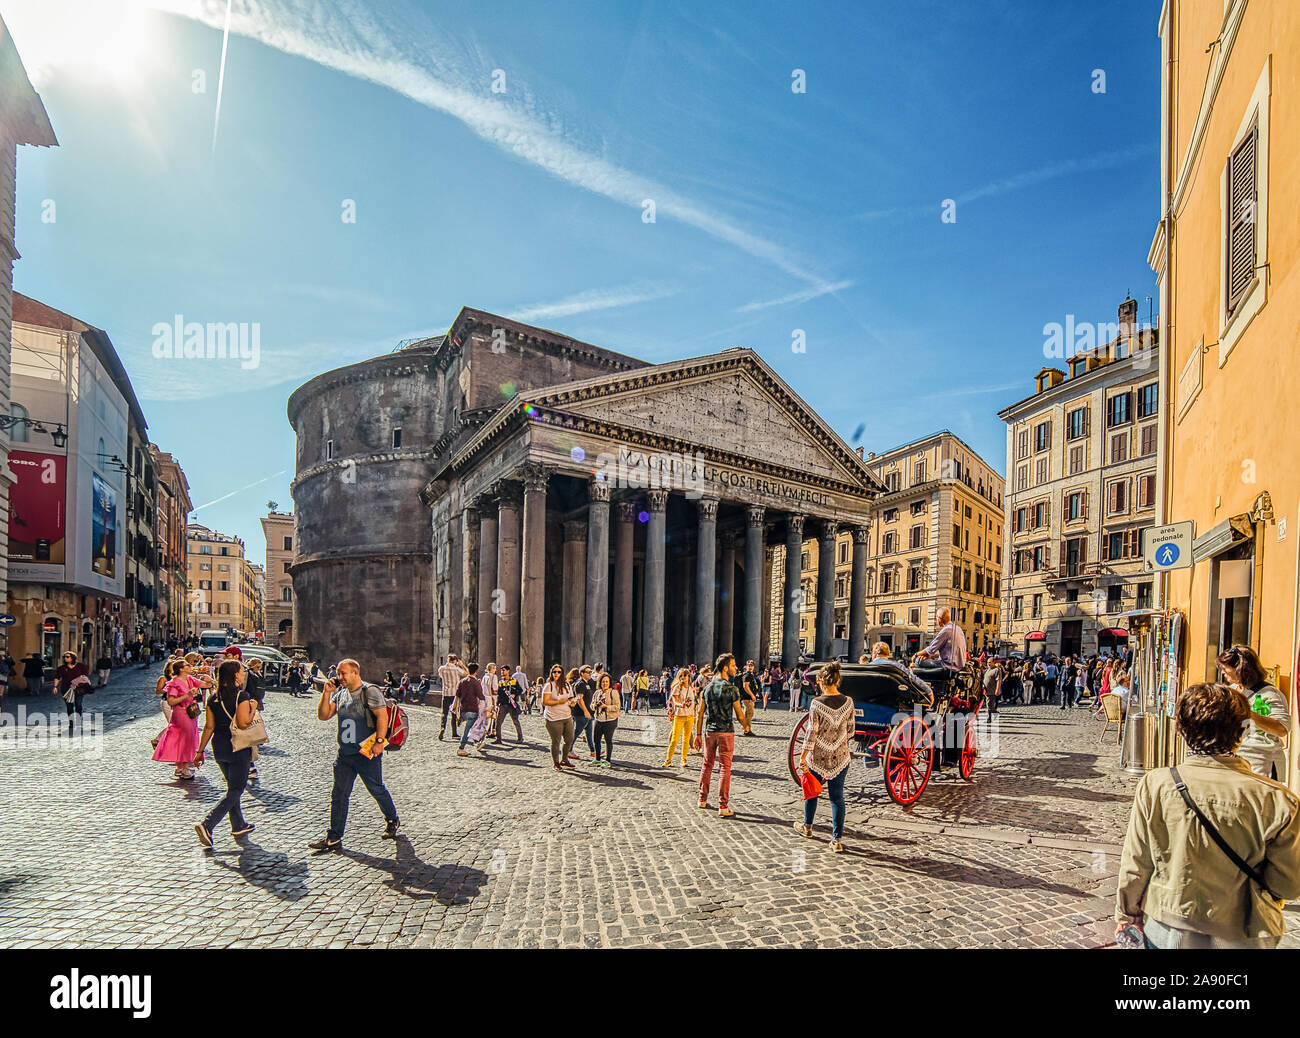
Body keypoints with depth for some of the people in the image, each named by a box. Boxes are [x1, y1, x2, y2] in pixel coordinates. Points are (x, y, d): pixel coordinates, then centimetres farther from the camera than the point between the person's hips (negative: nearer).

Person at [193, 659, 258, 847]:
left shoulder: (214, 697, 5)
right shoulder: (242, 695, -16)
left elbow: (209, 727, 6)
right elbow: (243, 723, -23)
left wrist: (200, 750, 12)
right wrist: (253, 708, -7)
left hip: (219, 747, 7)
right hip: (238, 748, -7)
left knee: (233, 786, 20)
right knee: (235, 790, 3)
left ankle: (239, 826, 28)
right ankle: (206, 825, -9)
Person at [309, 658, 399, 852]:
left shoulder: (369, 691, -12)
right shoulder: (340, 693, 10)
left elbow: (382, 716, -17)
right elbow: (323, 715, 7)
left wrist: (380, 741, -23)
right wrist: (326, 693, -4)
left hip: (367, 753, -6)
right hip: (344, 754, 6)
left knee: (377, 790, 8)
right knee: (339, 794, 5)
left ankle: (392, 821, 29)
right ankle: (334, 838, 12)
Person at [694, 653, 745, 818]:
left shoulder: (708, 687, 4)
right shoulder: (731, 689, -13)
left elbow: (700, 713, 6)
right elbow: (739, 714, -7)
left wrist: (698, 734, 11)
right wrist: (745, 726, 13)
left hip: (709, 731, 5)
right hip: (726, 732, -5)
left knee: (707, 765, 17)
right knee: (725, 768, 0)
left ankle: (702, 799, 27)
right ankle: (723, 807, 1)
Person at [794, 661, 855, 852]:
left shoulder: (817, 703, -17)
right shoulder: (848, 702, -5)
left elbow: (811, 734, -16)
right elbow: (850, 731, 5)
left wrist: (803, 757, -9)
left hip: (817, 758, -2)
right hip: (840, 757, 3)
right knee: (837, 796, 9)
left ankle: (807, 826, 38)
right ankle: (836, 839, 8)